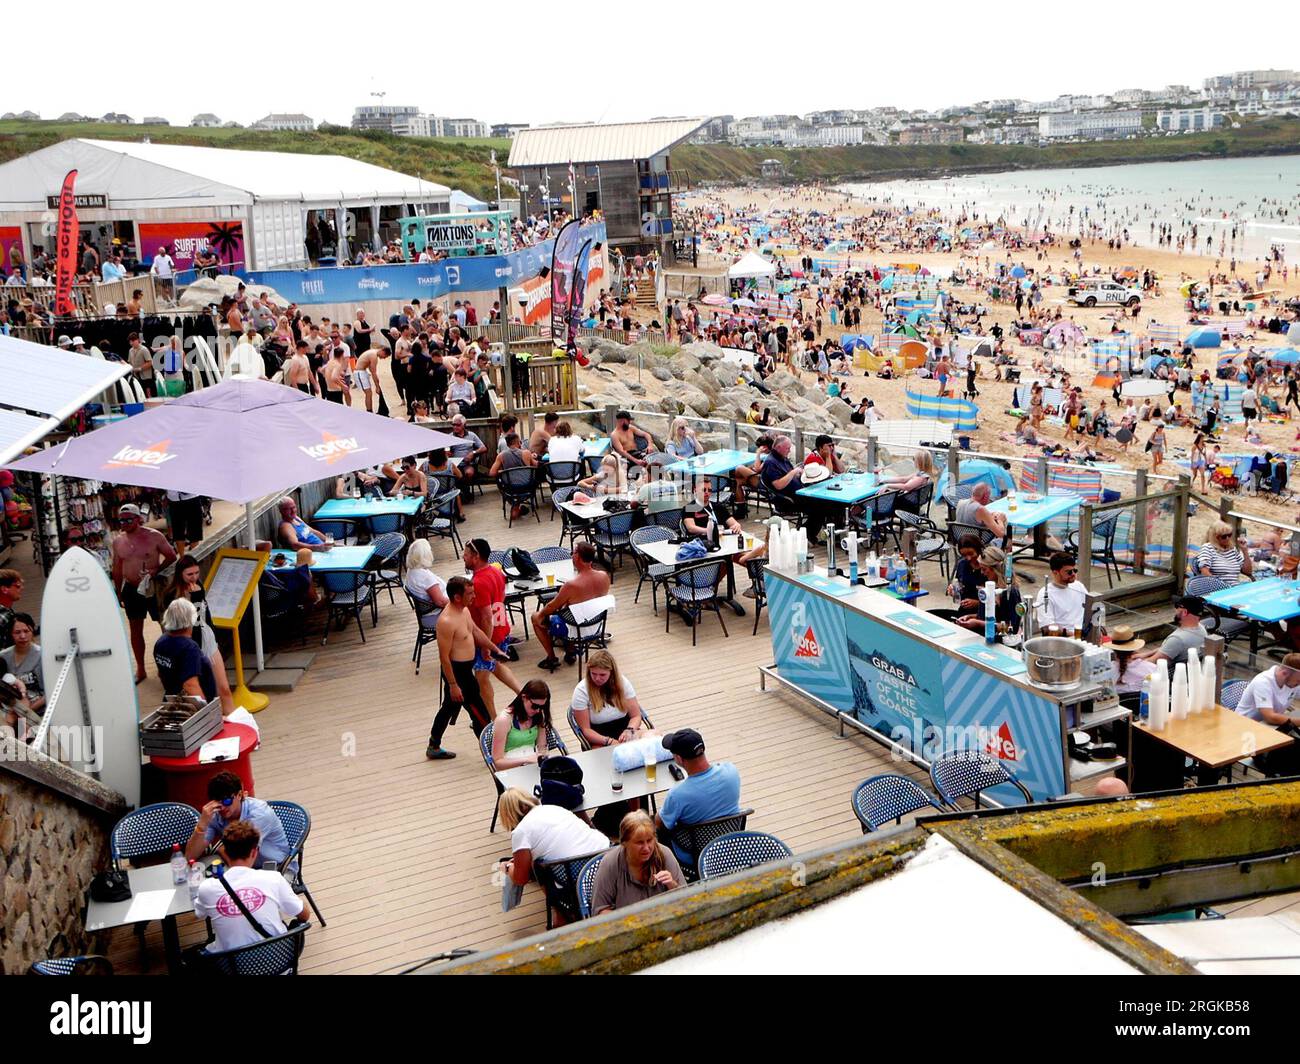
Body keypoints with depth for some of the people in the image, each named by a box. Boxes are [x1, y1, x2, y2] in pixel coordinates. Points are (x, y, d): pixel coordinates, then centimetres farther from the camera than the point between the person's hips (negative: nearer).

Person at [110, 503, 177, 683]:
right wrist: (119, 593, 12)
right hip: (131, 589, 4)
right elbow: (117, 569, 11)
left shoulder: (154, 536, -10)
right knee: (135, 629, 9)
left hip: (153, 587, -4)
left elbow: (171, 556, -4)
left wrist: (157, 570, -19)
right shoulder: (118, 541, 2)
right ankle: (140, 669, 20)